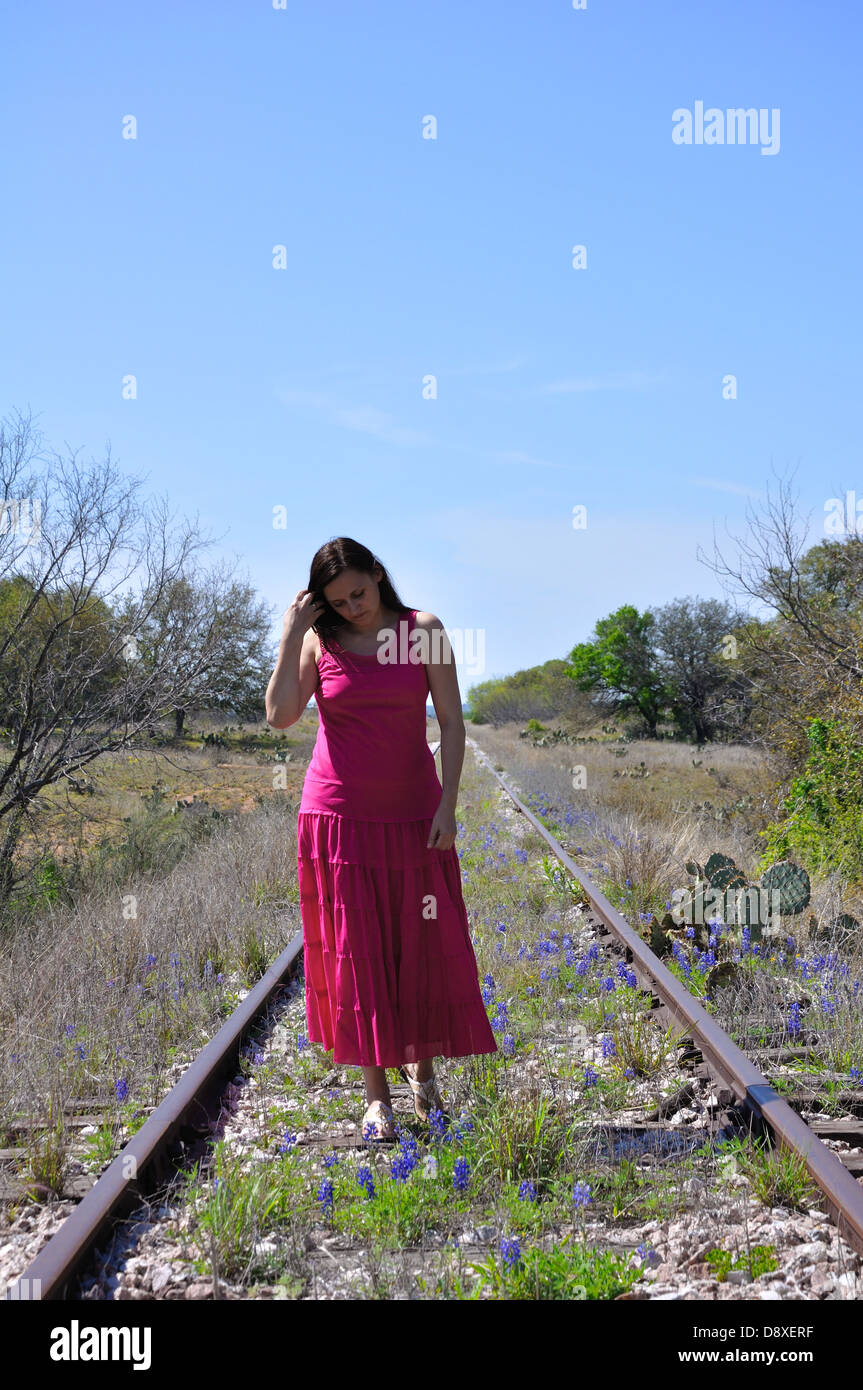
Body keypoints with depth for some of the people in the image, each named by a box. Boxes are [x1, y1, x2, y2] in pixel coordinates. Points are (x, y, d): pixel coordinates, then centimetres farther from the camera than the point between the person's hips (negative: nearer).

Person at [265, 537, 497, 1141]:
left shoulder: (424, 631, -1)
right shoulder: (319, 641, 0)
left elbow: (452, 720, -2)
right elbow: (280, 716, -11)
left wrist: (448, 803, -9)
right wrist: (290, 636, -13)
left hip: (413, 813, 0)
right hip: (339, 814, 0)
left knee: (425, 945, 7)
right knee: (355, 951, 2)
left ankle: (422, 1066, 31)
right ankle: (376, 1095, 12)